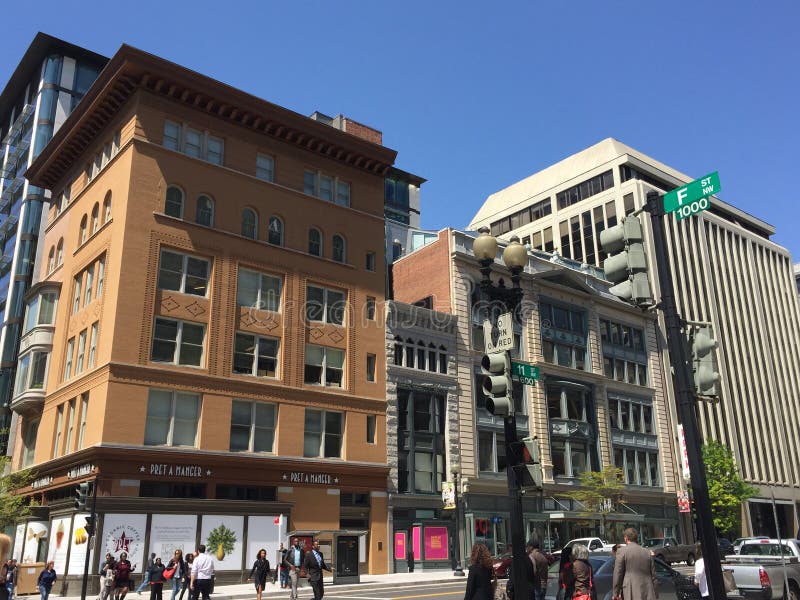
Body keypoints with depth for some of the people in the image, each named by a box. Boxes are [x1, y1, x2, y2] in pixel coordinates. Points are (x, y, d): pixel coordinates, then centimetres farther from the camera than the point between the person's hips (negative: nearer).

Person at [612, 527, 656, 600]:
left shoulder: (622, 551, -2)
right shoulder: (647, 552, 12)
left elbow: (618, 574, -3)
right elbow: (653, 575, 14)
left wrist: (616, 593, 4)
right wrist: (654, 593, 20)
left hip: (632, 593, -5)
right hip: (648, 594, 5)